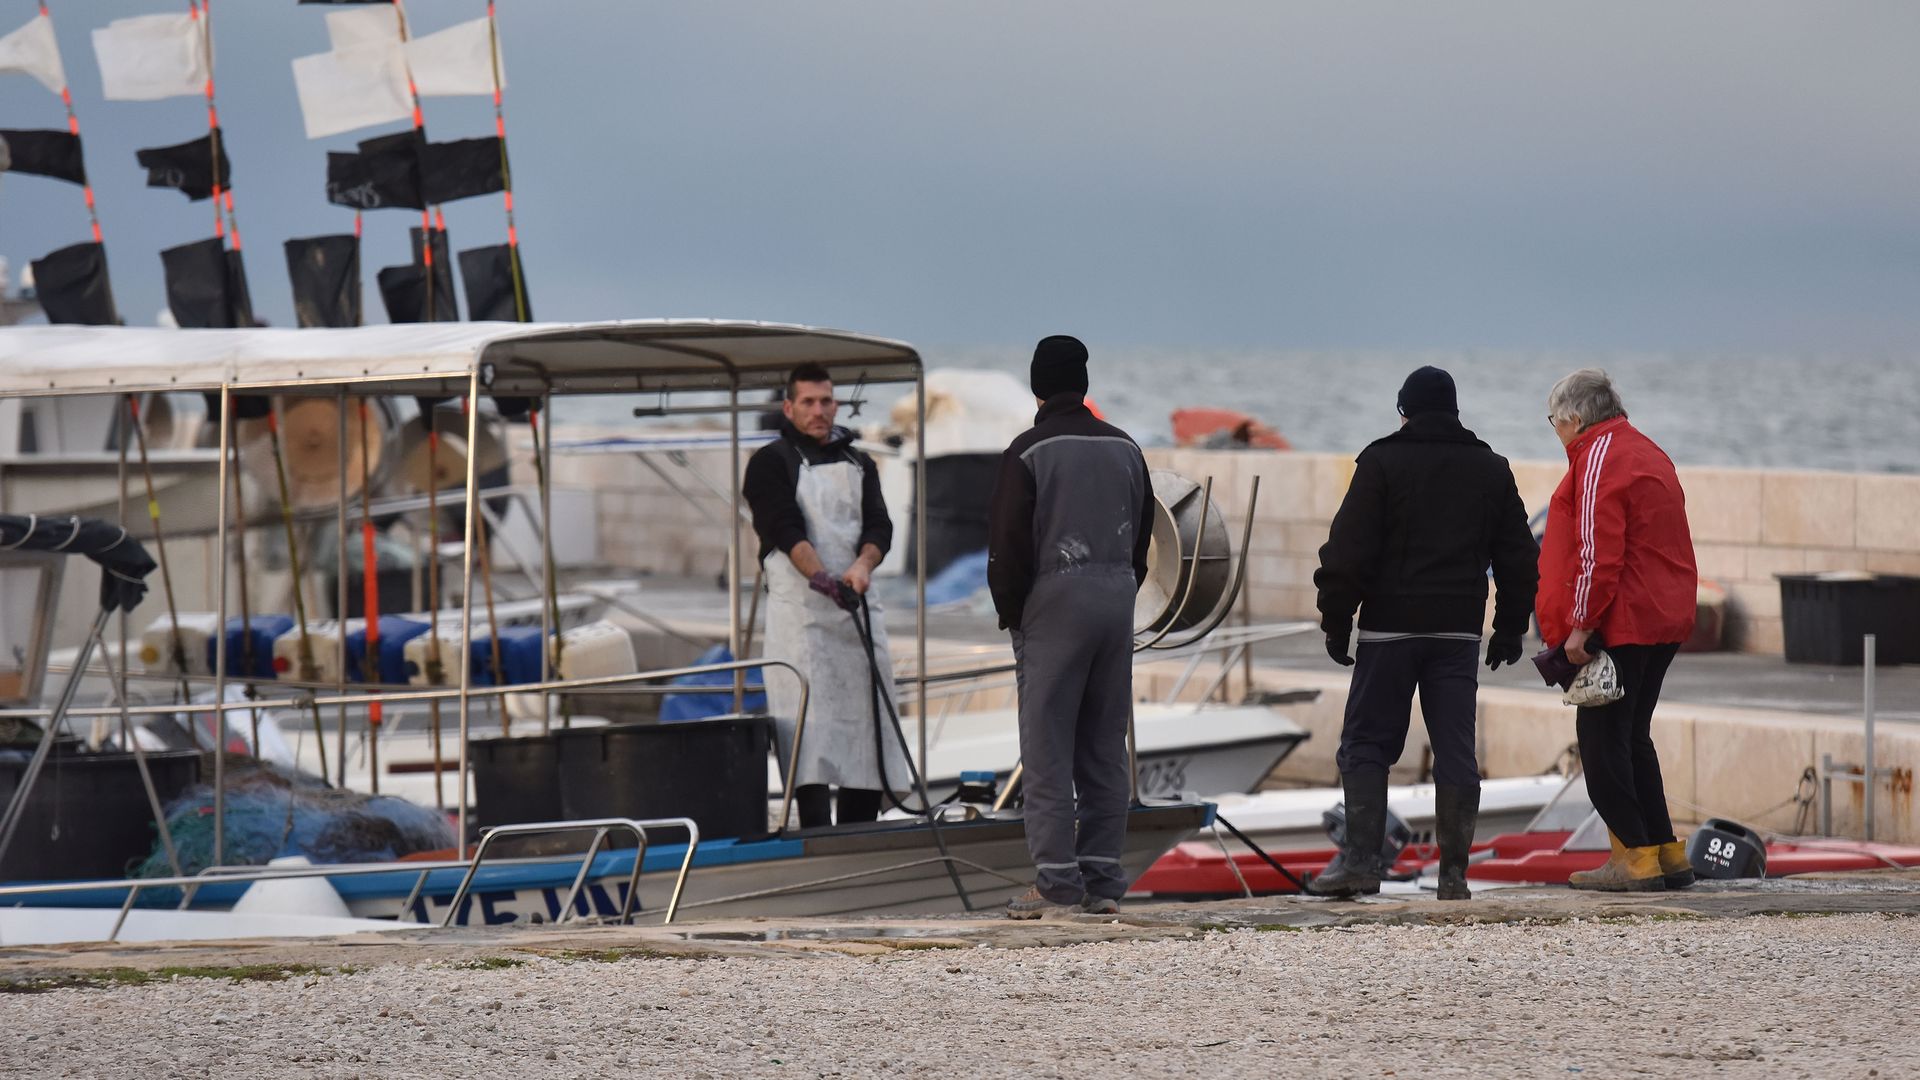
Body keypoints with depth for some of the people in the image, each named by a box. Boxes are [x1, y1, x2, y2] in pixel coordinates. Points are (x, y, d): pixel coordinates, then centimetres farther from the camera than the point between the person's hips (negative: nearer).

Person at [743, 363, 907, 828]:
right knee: (810, 720, -13)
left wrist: (863, 564, -18)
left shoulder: (858, 464, 18)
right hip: (798, 604, -5)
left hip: (858, 602, 5)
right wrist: (821, 577, -27)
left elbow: (879, 525, 5)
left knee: (867, 710, 3)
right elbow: (786, 529, -11)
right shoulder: (771, 462, 3)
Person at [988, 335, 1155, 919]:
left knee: (1047, 748, -3)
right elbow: (1142, 535, 15)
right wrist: (1122, 591, 15)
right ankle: (1102, 880, 9)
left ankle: (1057, 881, -8)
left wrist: (1009, 612, 2)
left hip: (1053, 606, -6)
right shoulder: (1124, 448, 12)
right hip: (1117, 600, 6)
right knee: (1105, 749, 9)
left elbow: (1009, 542, -9)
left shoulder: (1029, 451, -8)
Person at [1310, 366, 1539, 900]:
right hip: (1459, 631, 3)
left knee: (1366, 742, 3)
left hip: (1391, 628, -3)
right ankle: (1454, 872, 2)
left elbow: (1349, 551, -7)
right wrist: (1509, 629, 20)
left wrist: (1336, 621, -1)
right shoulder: (1492, 470, 11)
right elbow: (1517, 558, 14)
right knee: (1456, 750, 4)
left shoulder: (1381, 463, -3)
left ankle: (1360, 859, -7)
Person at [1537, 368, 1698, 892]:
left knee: (1602, 738, -4)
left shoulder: (1598, 457, -11)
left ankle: (1635, 857, -6)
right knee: (1631, 737, 16)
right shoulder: (1648, 453, 19)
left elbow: (1597, 552, -19)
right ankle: (1668, 855, 16)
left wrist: (1580, 624, -17)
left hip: (1620, 624, -10)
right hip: (1664, 618, 10)